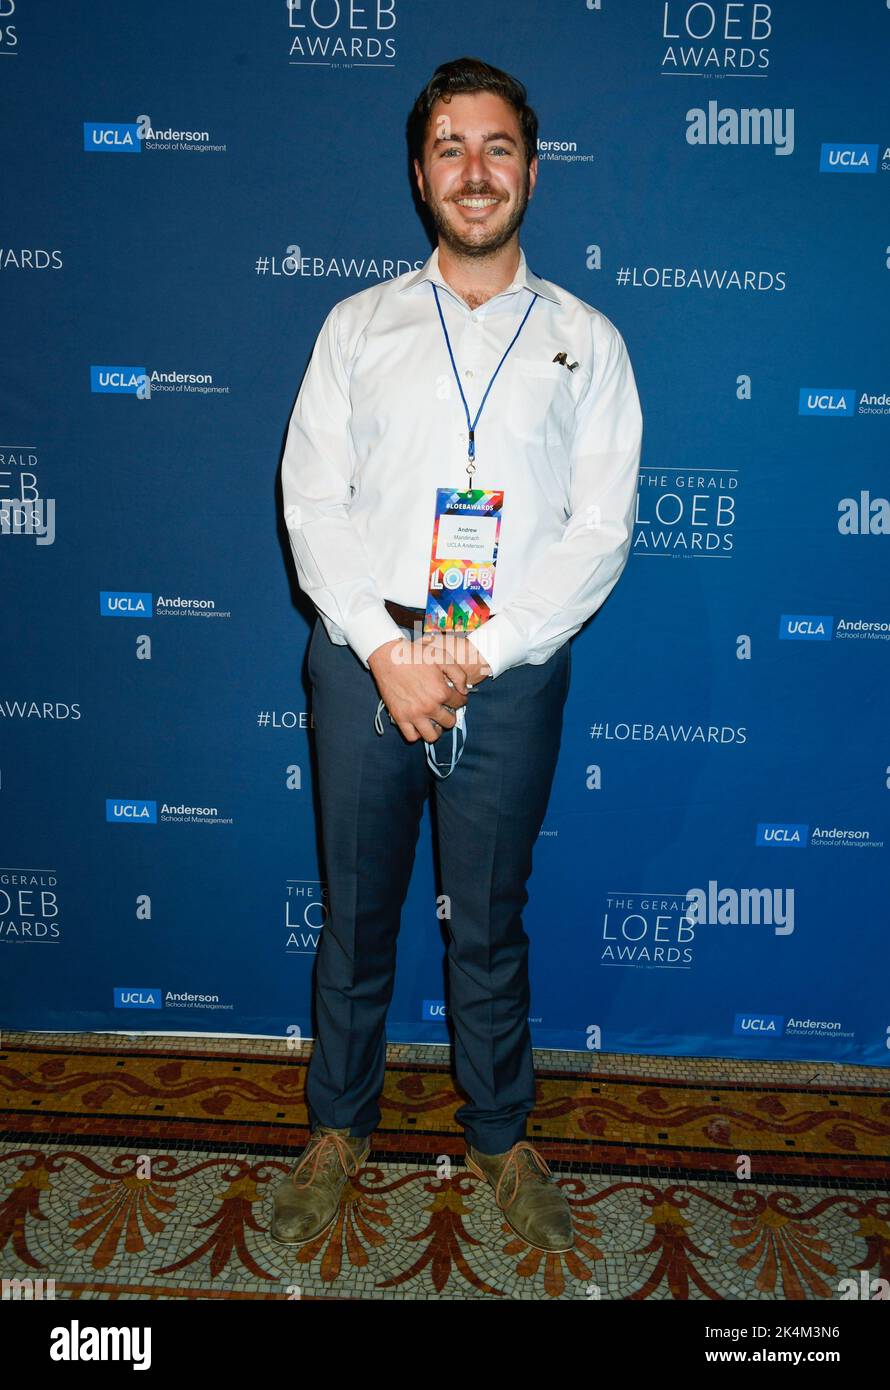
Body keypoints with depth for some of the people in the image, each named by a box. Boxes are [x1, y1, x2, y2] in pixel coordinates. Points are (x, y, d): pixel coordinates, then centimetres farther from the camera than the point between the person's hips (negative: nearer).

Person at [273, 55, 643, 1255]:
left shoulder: (585, 341, 5)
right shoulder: (358, 325, 8)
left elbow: (600, 530, -2)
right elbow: (312, 500, 0)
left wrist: (479, 657, -12)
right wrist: (390, 651, -12)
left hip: (510, 671, -1)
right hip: (366, 659, 1)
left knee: (491, 920, 12)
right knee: (357, 912, 12)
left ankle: (501, 1135, 32)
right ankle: (340, 1127, 32)